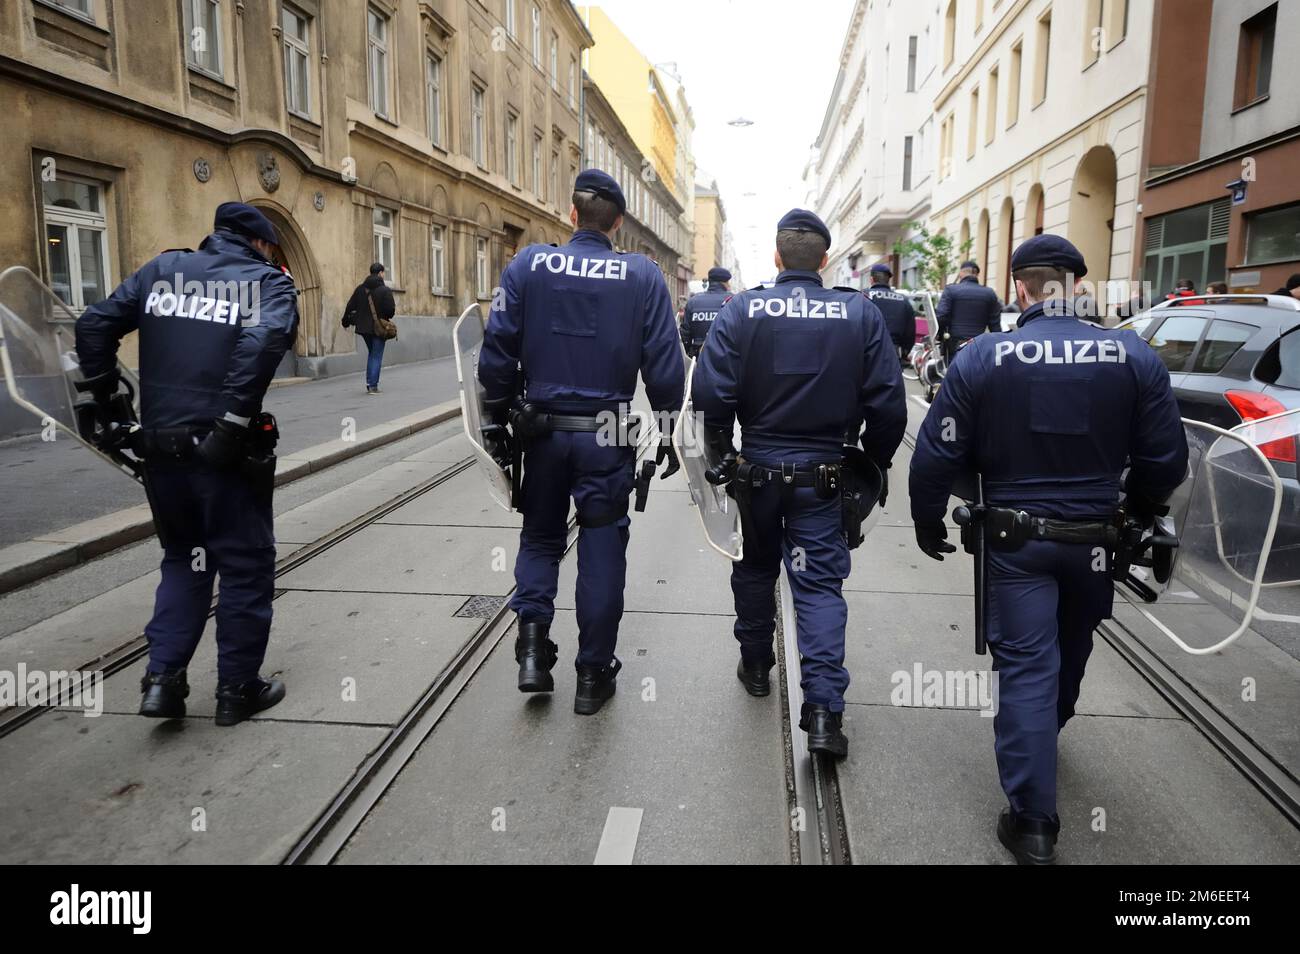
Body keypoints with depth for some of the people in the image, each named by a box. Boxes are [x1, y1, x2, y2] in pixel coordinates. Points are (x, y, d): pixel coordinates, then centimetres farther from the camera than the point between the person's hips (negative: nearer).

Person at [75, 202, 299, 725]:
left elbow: (94, 324, 8)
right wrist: (236, 419, -21)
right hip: (224, 449, -5)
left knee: (183, 557, 22)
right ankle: (238, 688, 18)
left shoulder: (161, 269, 14)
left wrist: (106, 396, 11)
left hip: (160, 446, 5)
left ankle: (163, 676, 15)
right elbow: (265, 339, -22)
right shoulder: (267, 280, -1)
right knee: (245, 564, 10)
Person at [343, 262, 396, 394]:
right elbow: (391, 310, -18)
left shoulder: (360, 288, 3)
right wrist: (388, 316, 5)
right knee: (376, 356, 3)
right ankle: (373, 386, 0)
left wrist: (346, 321, 18)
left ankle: (369, 383, 18)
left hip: (364, 327, 5)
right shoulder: (385, 290, -12)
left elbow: (350, 306, 5)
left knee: (371, 353, 21)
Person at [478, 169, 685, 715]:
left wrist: (500, 420, 10)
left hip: (542, 430, 1)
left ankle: (533, 644, 7)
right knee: (601, 552, 9)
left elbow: (497, 353, -1)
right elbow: (665, 366, -4)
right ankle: (594, 674, 17)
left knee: (539, 537, 20)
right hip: (608, 438, -1)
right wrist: (667, 434, 6)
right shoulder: (643, 276, -2)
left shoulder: (527, 266, -1)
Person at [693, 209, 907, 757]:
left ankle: (756, 666, 37)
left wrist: (721, 453, 1)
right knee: (820, 582, 3)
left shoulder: (742, 310, -7)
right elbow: (889, 403, -7)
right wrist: (873, 462, 8)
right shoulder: (861, 314, -5)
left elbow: (710, 391, -14)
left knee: (755, 568, 21)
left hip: (757, 469, 0)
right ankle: (823, 710, -6)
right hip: (823, 472, 0)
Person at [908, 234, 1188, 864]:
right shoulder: (1133, 356, -7)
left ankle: (1033, 820, 2)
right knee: (1070, 654, 24)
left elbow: (936, 458, -12)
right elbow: (1166, 459, -3)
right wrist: (1136, 515, 16)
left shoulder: (982, 359, -12)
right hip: (1094, 539, 3)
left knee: (1026, 665, 3)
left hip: (1016, 540, -2)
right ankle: (1044, 737, 50)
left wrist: (928, 526, 4)